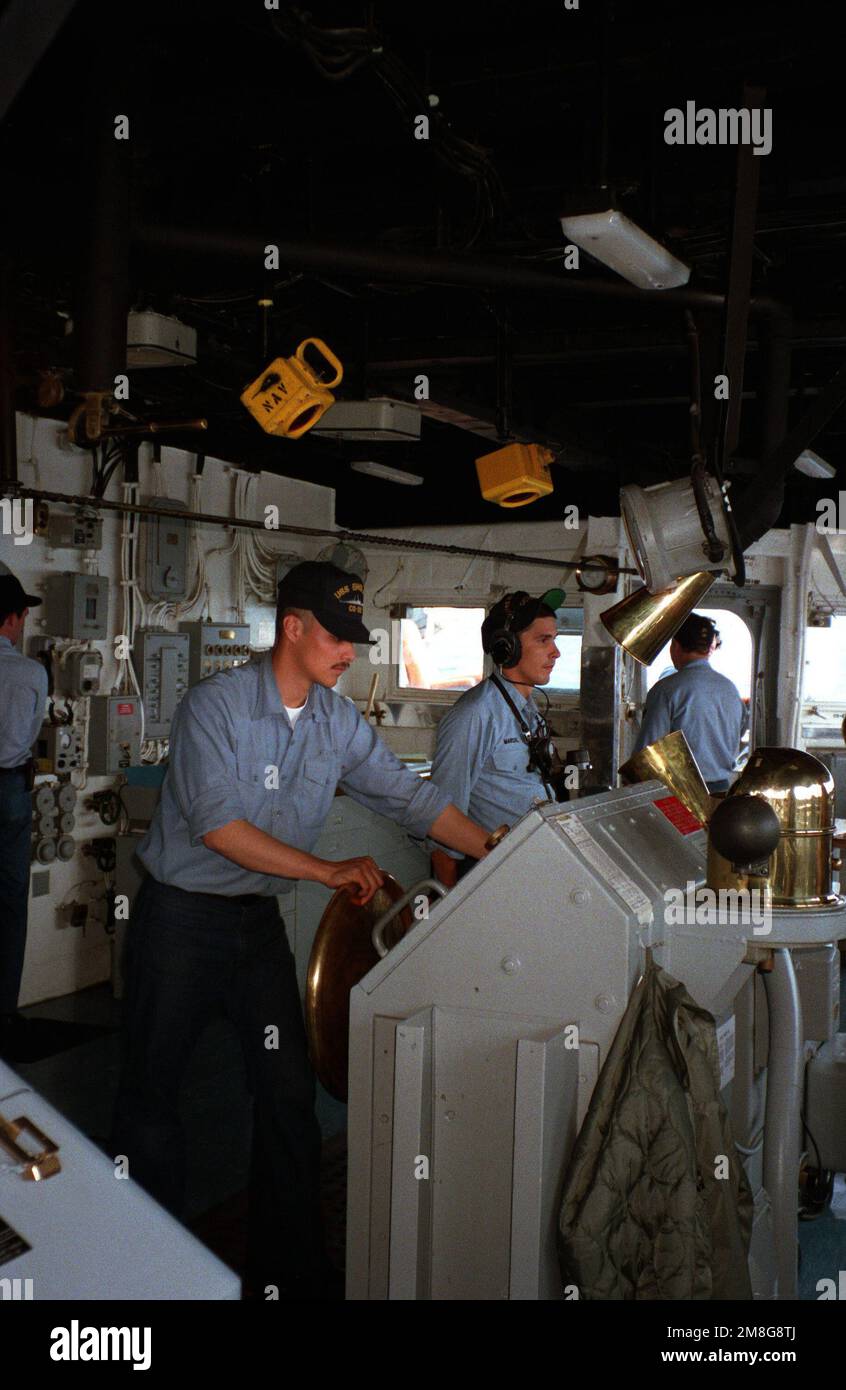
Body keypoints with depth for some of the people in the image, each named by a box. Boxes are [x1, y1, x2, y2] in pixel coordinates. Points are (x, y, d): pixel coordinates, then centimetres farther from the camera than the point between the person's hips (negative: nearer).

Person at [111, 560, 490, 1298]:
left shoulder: (339, 721, 0)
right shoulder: (215, 705, -18)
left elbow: (410, 796, 1)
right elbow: (217, 823, -26)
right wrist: (329, 871, -27)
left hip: (258, 918, 5)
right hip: (180, 917, -5)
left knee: (289, 1086, 5)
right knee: (153, 1085, 6)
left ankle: (291, 1264, 19)